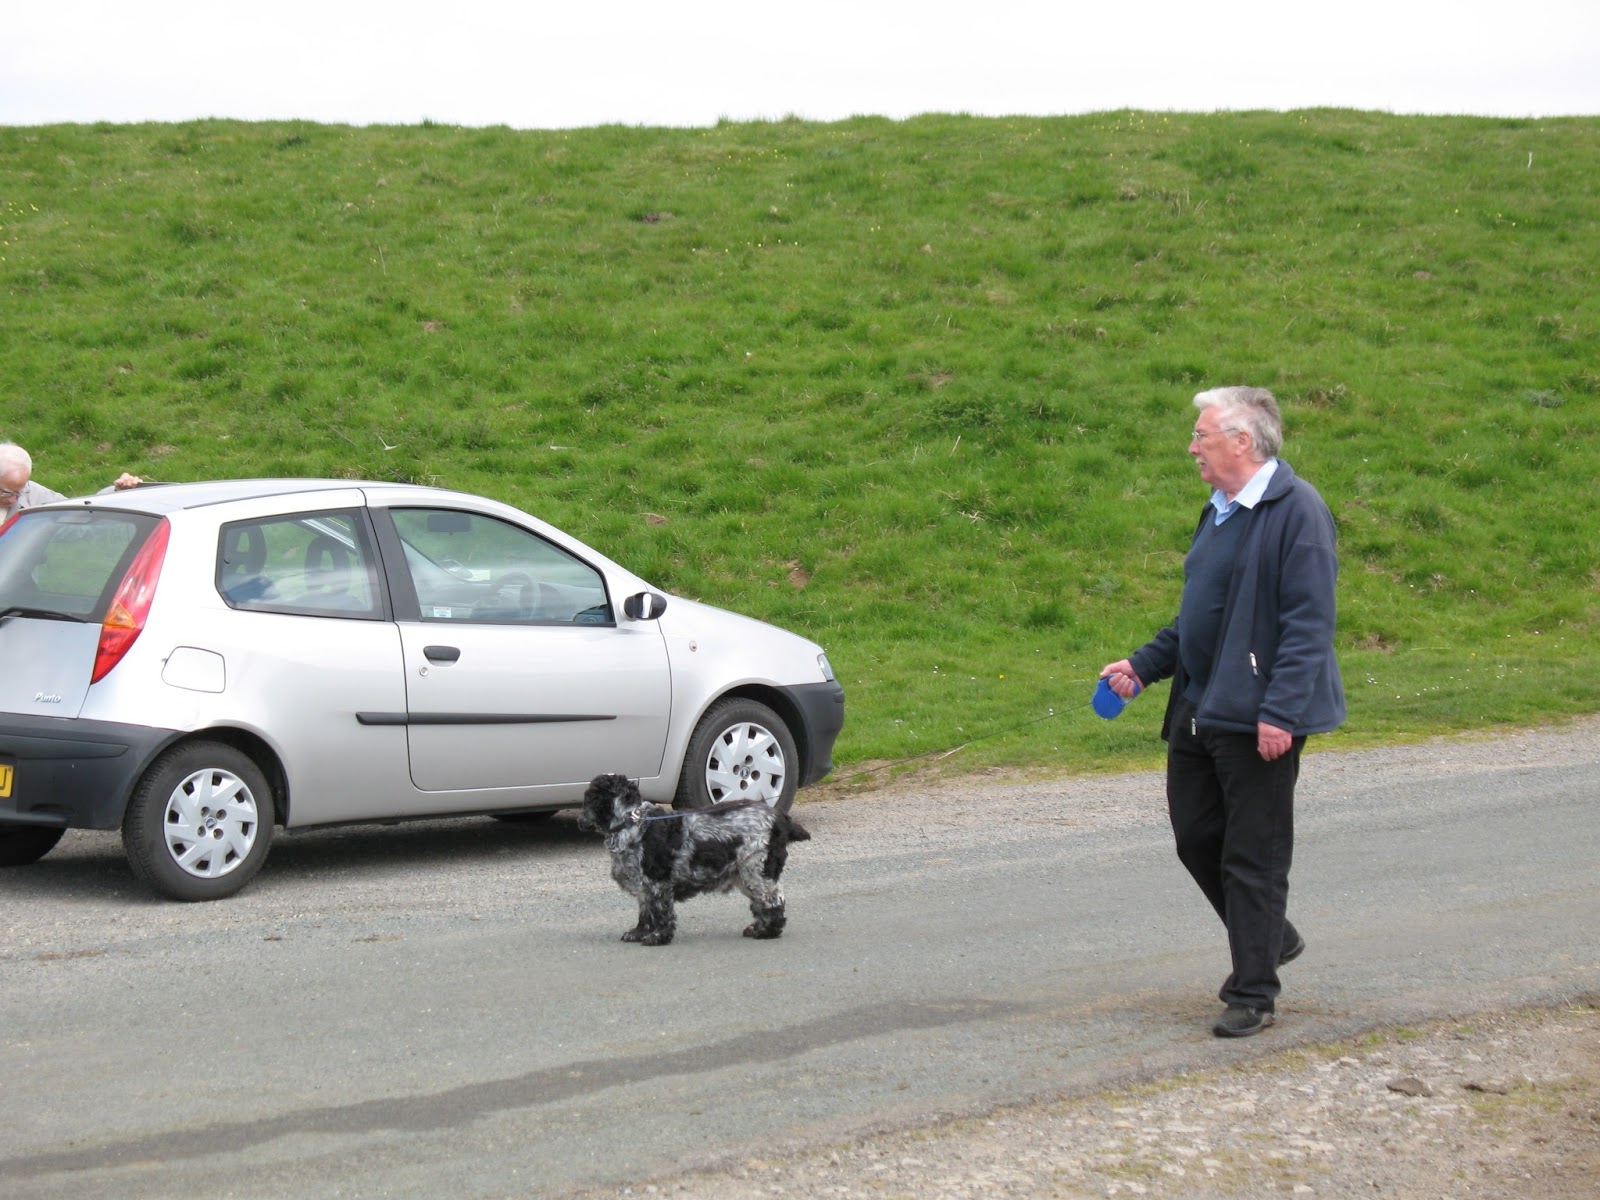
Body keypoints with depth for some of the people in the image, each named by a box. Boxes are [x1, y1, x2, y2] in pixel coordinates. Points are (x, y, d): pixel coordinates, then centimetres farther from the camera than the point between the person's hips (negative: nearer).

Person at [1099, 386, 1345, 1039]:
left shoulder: (1296, 511, -14)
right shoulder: (1219, 512, 15)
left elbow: (1308, 622, -20)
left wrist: (1281, 712, -25)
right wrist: (1143, 665, 17)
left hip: (1258, 720, -9)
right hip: (1199, 710, 9)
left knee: (1253, 854, -1)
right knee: (1196, 836, 14)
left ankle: (1253, 993, 8)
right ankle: (1270, 938, 34)